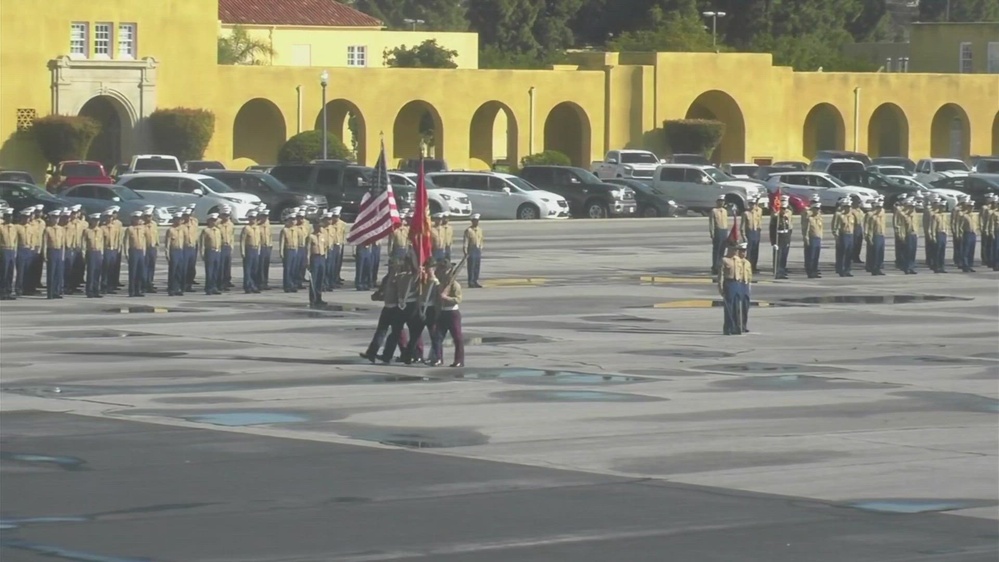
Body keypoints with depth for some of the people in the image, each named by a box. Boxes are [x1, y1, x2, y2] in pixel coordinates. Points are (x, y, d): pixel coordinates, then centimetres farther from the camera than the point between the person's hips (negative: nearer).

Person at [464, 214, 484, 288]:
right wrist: (465, 252, -16)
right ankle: (471, 282, -2)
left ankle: (475, 281, 15)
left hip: (478, 250, 6)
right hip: (471, 250, -6)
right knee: (471, 267, -5)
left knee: (477, 267, 8)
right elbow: (466, 241, -10)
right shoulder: (468, 230, -7)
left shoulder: (480, 229, 12)